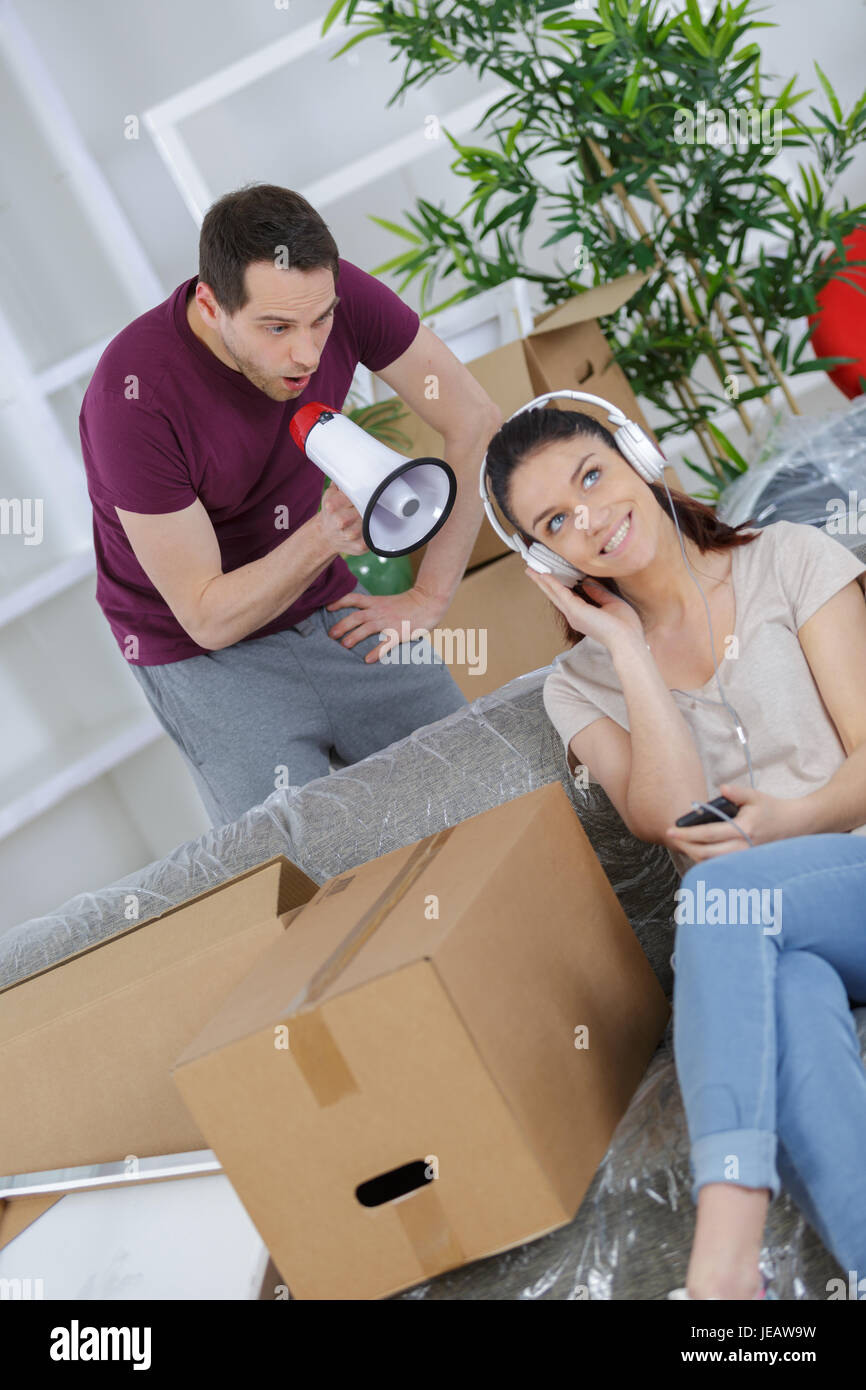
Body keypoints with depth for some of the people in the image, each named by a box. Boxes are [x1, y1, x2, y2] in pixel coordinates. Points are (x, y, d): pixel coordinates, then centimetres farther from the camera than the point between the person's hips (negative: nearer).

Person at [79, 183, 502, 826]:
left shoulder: (336, 293, -17)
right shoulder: (132, 396, -28)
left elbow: (476, 421, -8)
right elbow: (208, 617, -22)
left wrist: (429, 597, -9)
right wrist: (325, 535, -38)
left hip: (330, 609, 4)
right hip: (202, 652, -4)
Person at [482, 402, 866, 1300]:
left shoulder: (791, 561, 8)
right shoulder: (582, 681, 12)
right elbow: (671, 820, -7)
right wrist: (626, 643, -5)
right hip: (760, 943, 2)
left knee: (717, 891, -34)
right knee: (789, 997, -36)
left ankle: (723, 1261, -42)